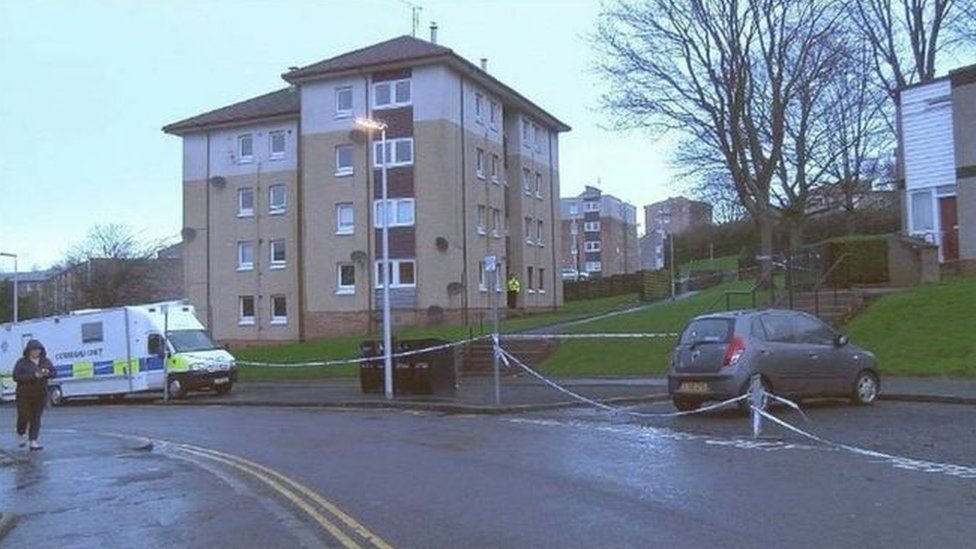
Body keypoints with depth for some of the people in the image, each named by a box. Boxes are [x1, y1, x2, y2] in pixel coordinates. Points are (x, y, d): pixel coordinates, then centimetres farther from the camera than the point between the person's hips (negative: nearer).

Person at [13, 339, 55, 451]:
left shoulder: (45, 361, 7)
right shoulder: (22, 362, -5)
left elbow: (53, 372, 10)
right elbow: (16, 377, -15)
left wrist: (47, 373, -14)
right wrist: (33, 376, -23)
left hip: (40, 395, 3)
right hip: (24, 395, -3)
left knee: (36, 418, 0)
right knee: (24, 417, 3)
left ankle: (33, 442, -1)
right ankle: (20, 435, 33)